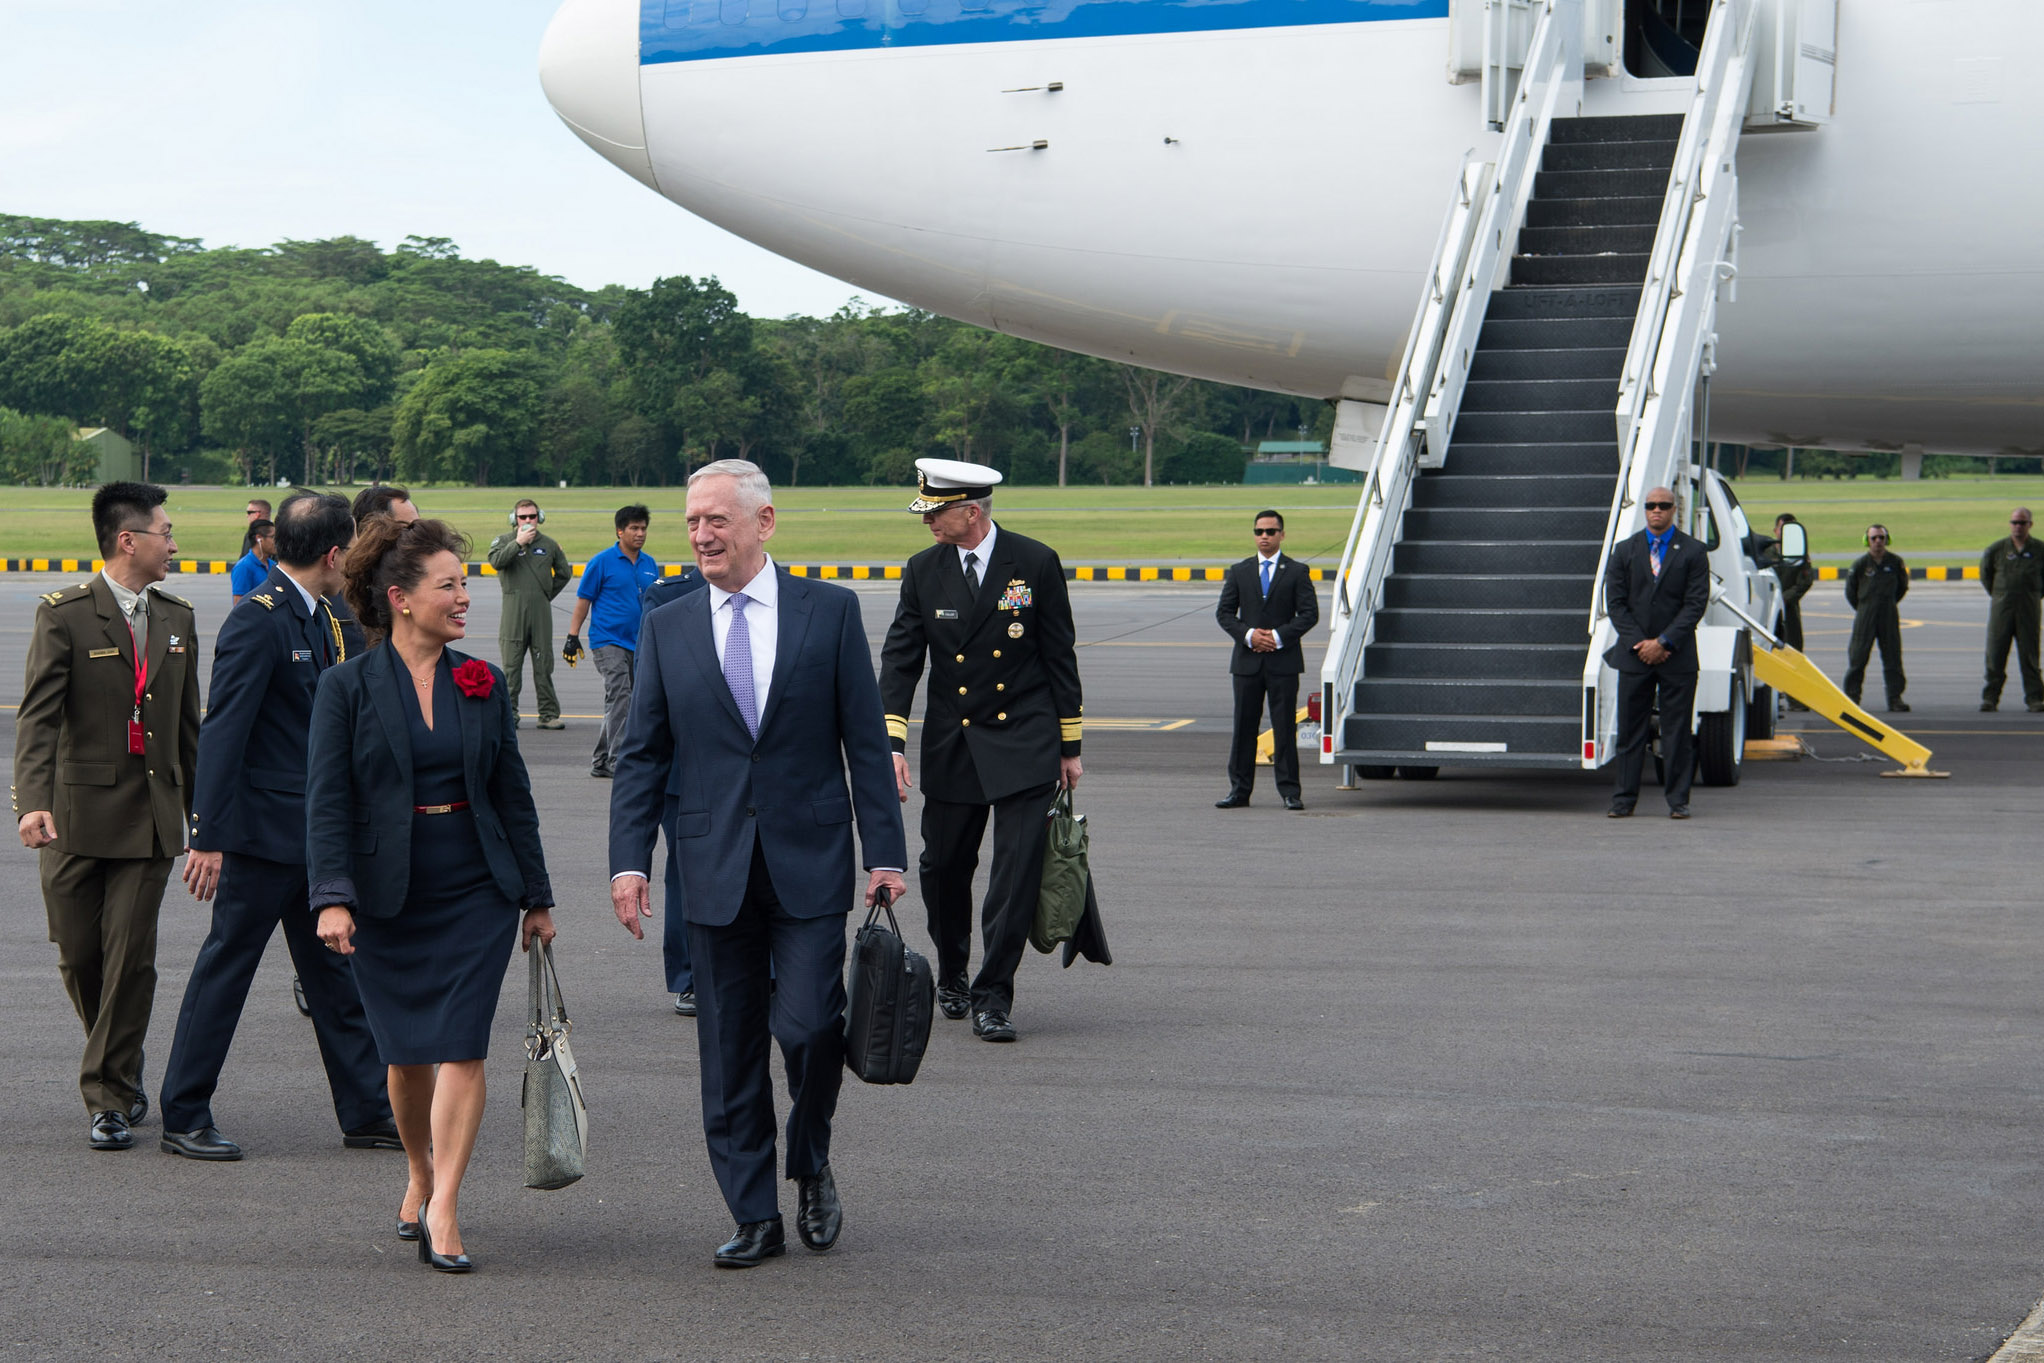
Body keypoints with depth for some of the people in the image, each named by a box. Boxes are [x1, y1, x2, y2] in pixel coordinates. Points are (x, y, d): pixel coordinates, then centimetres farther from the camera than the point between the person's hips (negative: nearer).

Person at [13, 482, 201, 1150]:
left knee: (130, 957, -5)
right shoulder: (64, 614, -5)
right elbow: (38, 714, -13)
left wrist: (202, 812, 20)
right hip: (78, 811, -3)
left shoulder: (177, 618, 12)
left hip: (152, 813, 3)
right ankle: (122, 1079, 26)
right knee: (79, 953, 4)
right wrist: (33, 801, -26)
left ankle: (110, 1100, 2)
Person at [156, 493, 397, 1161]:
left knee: (336, 970, 12)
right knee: (227, 966, 0)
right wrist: (208, 837, -22)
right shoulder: (258, 621, -17)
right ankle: (183, 1119, 9)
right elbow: (222, 730, -20)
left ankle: (368, 1113, 18)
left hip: (319, 831, 9)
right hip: (264, 829, -9)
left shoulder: (321, 618, 12)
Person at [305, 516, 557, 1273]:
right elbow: (327, 802, -8)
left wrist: (536, 897, 12)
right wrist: (332, 898, -19)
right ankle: (420, 1175, 33)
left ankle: (442, 1211, -9)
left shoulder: (483, 684, 5)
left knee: (462, 1047, -9)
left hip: (477, 893, 1)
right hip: (386, 897, -1)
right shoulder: (348, 687, -3)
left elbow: (512, 796, 11)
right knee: (407, 1054, 8)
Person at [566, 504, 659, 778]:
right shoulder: (602, 562, -4)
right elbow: (583, 600, -2)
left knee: (617, 704, 10)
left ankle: (600, 761, 18)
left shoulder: (649, 565, 12)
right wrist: (573, 637, -7)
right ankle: (618, 761, -19)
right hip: (608, 640, -6)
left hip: (639, 644, 6)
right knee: (619, 697, -17)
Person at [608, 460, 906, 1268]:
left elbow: (865, 740, 1)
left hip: (810, 865, -2)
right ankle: (756, 1218, 15)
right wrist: (629, 860, -3)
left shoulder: (830, 611, 1)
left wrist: (884, 853, -4)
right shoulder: (667, 629, 6)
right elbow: (642, 755, 7)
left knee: (808, 1026, -11)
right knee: (729, 1055, 4)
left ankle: (812, 1168, 17)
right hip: (715, 868, 2)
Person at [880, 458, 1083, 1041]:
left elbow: (1060, 656, 1)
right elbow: (899, 659, 0)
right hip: (951, 746, 3)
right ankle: (951, 977, 33)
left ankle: (992, 998, -4)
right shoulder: (924, 570, 1)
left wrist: (1069, 746, 2)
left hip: (1024, 743, -2)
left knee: (1018, 868, -10)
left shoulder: (1036, 563, -4)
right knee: (943, 868, 9)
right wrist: (892, 742, -12)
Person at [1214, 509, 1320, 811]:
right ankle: (1239, 790, 9)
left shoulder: (1297, 572, 4)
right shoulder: (1239, 572, 11)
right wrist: (1248, 635, -9)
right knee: (1244, 727, 5)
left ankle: (1289, 791, 2)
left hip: (1283, 660, -2)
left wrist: (1279, 636, -12)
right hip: (1247, 661, 2)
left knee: (1285, 727, -2)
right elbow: (1224, 612, 8)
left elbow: (1309, 613, -2)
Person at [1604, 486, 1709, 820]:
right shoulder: (1625, 551, 9)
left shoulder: (1692, 552, 2)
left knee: (1677, 730, 0)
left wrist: (1664, 642, -12)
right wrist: (1639, 643, -8)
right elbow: (1615, 603, 4)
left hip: (1677, 656, -2)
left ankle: (1678, 800, 6)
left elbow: (1696, 604, -4)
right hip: (1635, 654, 2)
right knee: (1630, 729, 3)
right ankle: (1624, 800, 7)